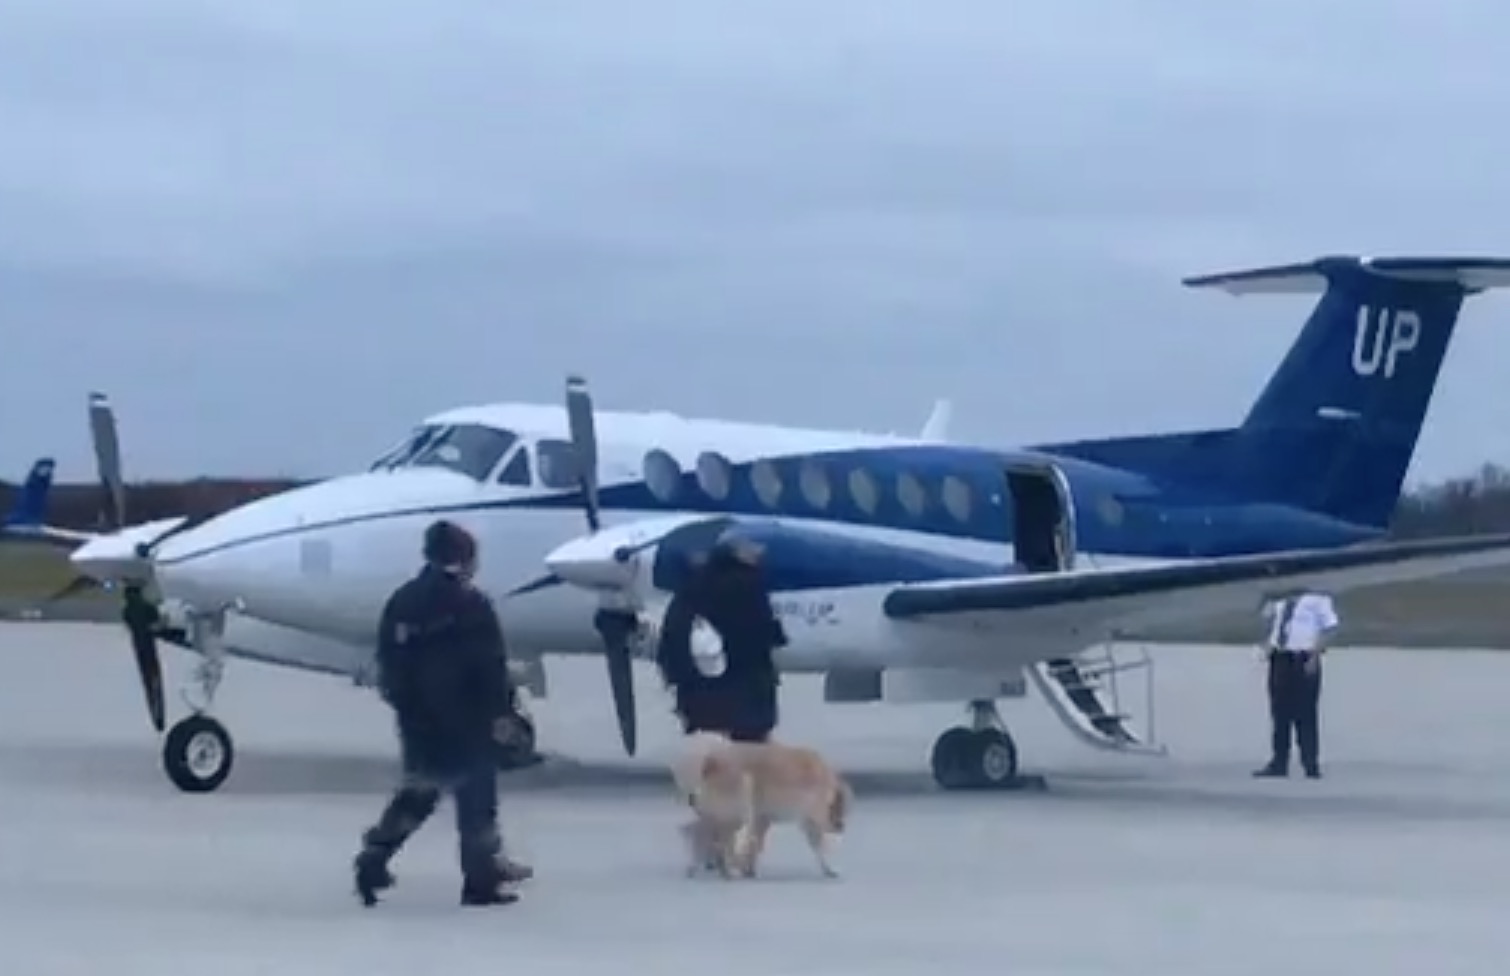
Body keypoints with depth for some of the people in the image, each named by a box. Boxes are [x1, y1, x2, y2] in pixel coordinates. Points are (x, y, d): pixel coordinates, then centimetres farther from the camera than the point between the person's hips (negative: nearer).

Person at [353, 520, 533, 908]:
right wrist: (502, 711, -8)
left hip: (416, 719, 6)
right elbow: (491, 665, -14)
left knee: (419, 789, 19)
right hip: (463, 719, -6)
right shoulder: (470, 603, -12)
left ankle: (374, 857, 9)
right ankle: (481, 880, 6)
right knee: (475, 792, 2)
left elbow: (387, 661, 13)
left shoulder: (401, 601, 6)